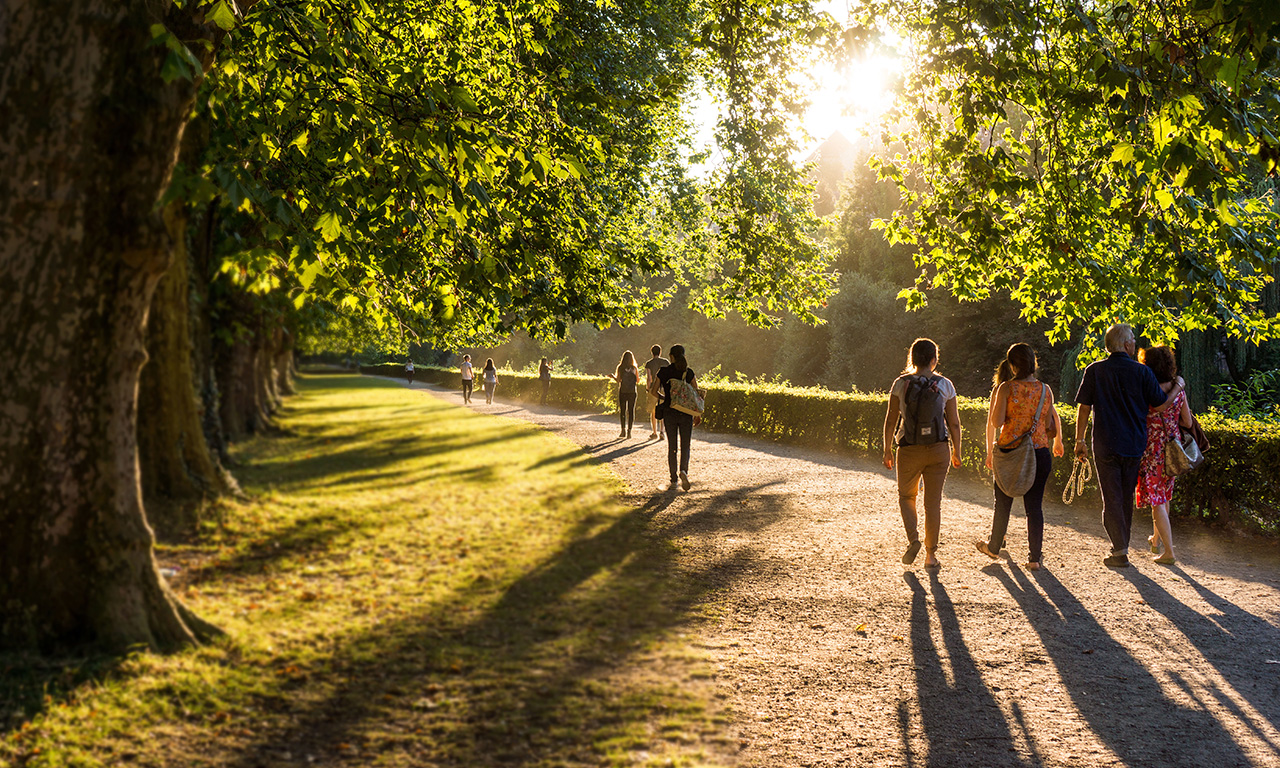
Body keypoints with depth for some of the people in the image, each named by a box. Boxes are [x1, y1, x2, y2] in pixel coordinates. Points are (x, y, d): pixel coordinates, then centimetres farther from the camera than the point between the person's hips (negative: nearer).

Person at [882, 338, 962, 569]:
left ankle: (913, 539, 0)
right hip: (937, 450, 1)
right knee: (933, 502, 10)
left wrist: (888, 450, 7)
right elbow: (954, 423, -1)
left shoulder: (901, 384, -5)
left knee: (906, 496, 20)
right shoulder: (945, 385, -4)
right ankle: (931, 554, 11)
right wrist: (956, 452, 11)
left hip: (908, 451, 0)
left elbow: (890, 420, -3)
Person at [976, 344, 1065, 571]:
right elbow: (1053, 423, 2)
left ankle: (994, 547, 31)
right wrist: (1058, 441, 21)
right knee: (1034, 506, 7)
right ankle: (1034, 558, 7)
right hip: (1039, 453, 2)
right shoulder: (1045, 390, -1)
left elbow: (995, 422, -14)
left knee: (1003, 503, 13)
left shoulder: (1006, 388, -8)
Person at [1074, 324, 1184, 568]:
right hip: (1134, 445, 1)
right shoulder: (1142, 372, -4)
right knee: (1126, 497, 16)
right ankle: (1122, 545, 26)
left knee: (1112, 498, 2)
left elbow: (1084, 408, -2)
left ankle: (1120, 551, -2)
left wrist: (1080, 441, 6)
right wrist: (1178, 386, 17)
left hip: (1106, 445, -1)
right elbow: (1160, 405, 0)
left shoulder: (1094, 371, -3)